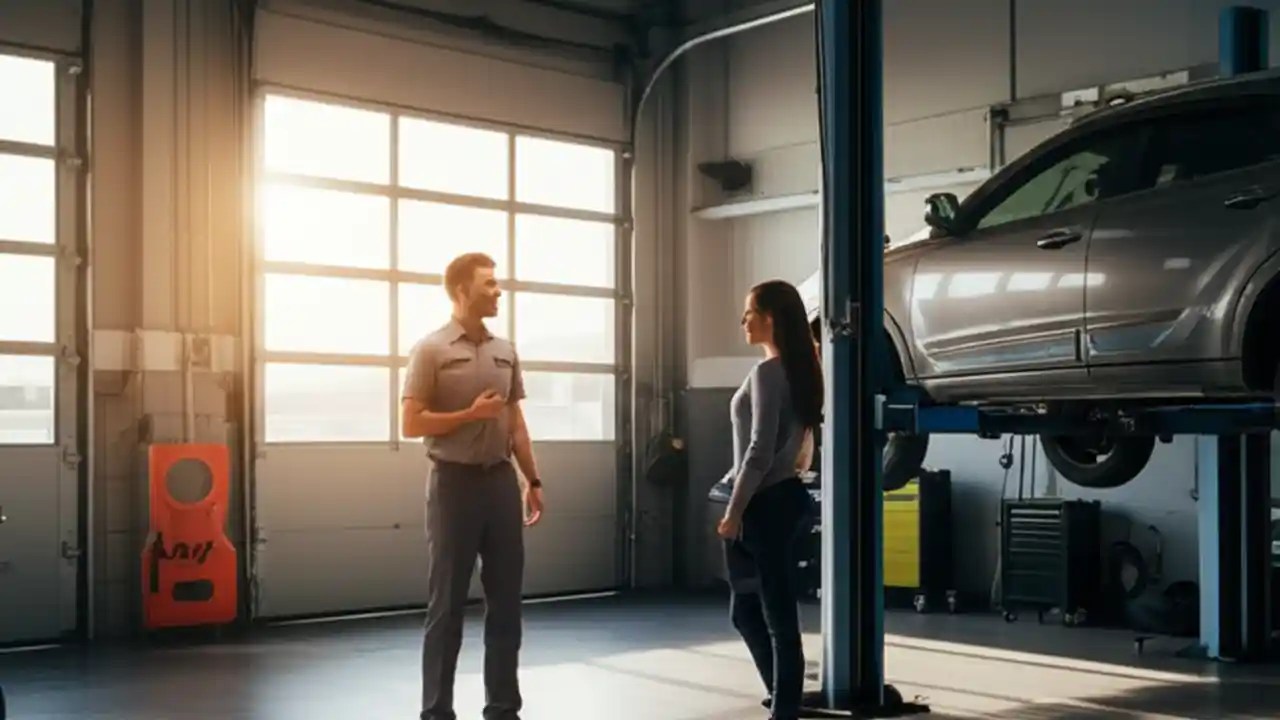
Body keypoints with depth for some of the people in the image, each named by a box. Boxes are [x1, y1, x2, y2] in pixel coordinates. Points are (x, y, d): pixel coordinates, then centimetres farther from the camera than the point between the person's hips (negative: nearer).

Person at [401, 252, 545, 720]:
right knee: (447, 603, 1)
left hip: (501, 480, 5)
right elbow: (411, 424, -9)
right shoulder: (432, 350, -5)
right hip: (455, 481, -5)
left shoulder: (505, 352, 11)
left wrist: (533, 480, 12)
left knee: (506, 599, 8)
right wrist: (471, 414, -13)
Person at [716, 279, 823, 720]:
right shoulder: (798, 369, 13)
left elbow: (760, 450, -19)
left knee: (777, 618, -3)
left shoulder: (767, 371, -14)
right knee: (748, 612, 17)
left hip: (765, 505, -10)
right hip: (785, 498, 10)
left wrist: (734, 511, -15)